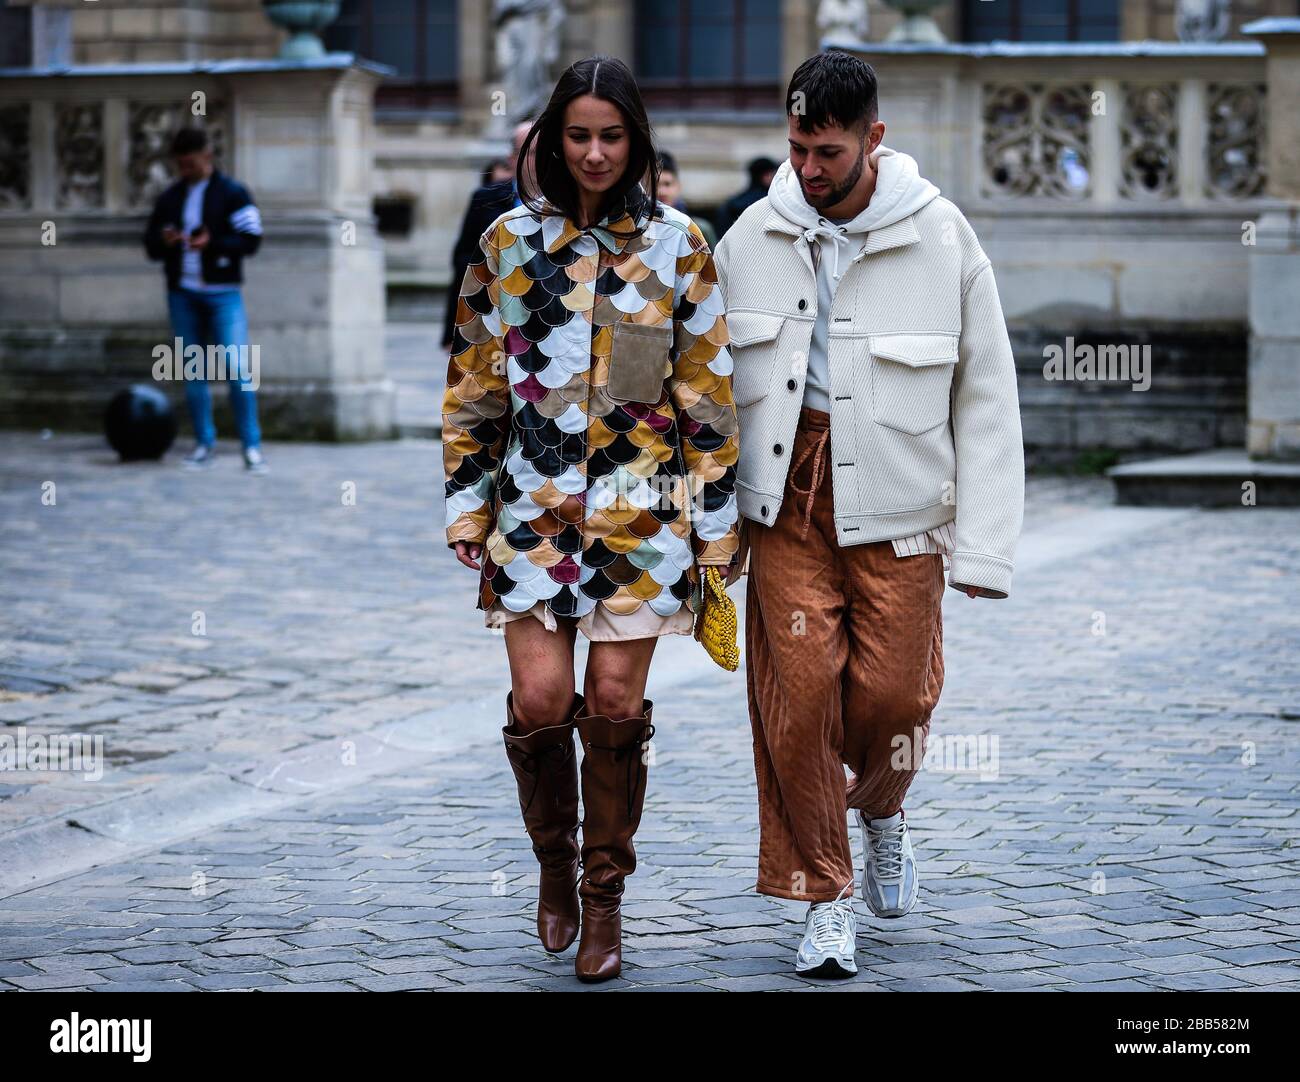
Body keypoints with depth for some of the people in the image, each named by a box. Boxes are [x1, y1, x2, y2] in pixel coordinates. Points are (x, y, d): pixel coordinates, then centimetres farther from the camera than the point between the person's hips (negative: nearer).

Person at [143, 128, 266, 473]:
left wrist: (213, 243, -22)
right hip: (182, 294, 5)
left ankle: (252, 446, -10)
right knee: (192, 372, 7)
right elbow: (151, 245, 15)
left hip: (222, 292, -5)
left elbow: (251, 240, -7)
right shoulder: (169, 198, 13)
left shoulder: (232, 193, -1)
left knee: (237, 368, -12)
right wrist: (163, 240, -8)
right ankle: (204, 443, 14)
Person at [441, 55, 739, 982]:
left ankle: (605, 895, 16)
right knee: (540, 700, -7)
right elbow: (473, 385, 9)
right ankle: (554, 861, 20)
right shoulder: (510, 242, 5)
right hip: (533, 505, 1)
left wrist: (716, 524, 2)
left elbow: (708, 393, 4)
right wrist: (467, 505, 6)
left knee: (615, 702, 0)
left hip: (640, 509, -1)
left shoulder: (677, 245, 2)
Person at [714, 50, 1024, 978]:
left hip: (897, 505, -1)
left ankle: (882, 809, 32)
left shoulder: (942, 239, -5)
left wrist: (984, 545, -7)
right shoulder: (752, 238, 1)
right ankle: (825, 896, 9)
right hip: (787, 497, 1)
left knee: (892, 691, -4)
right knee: (797, 693, -6)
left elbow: (987, 400, -2)